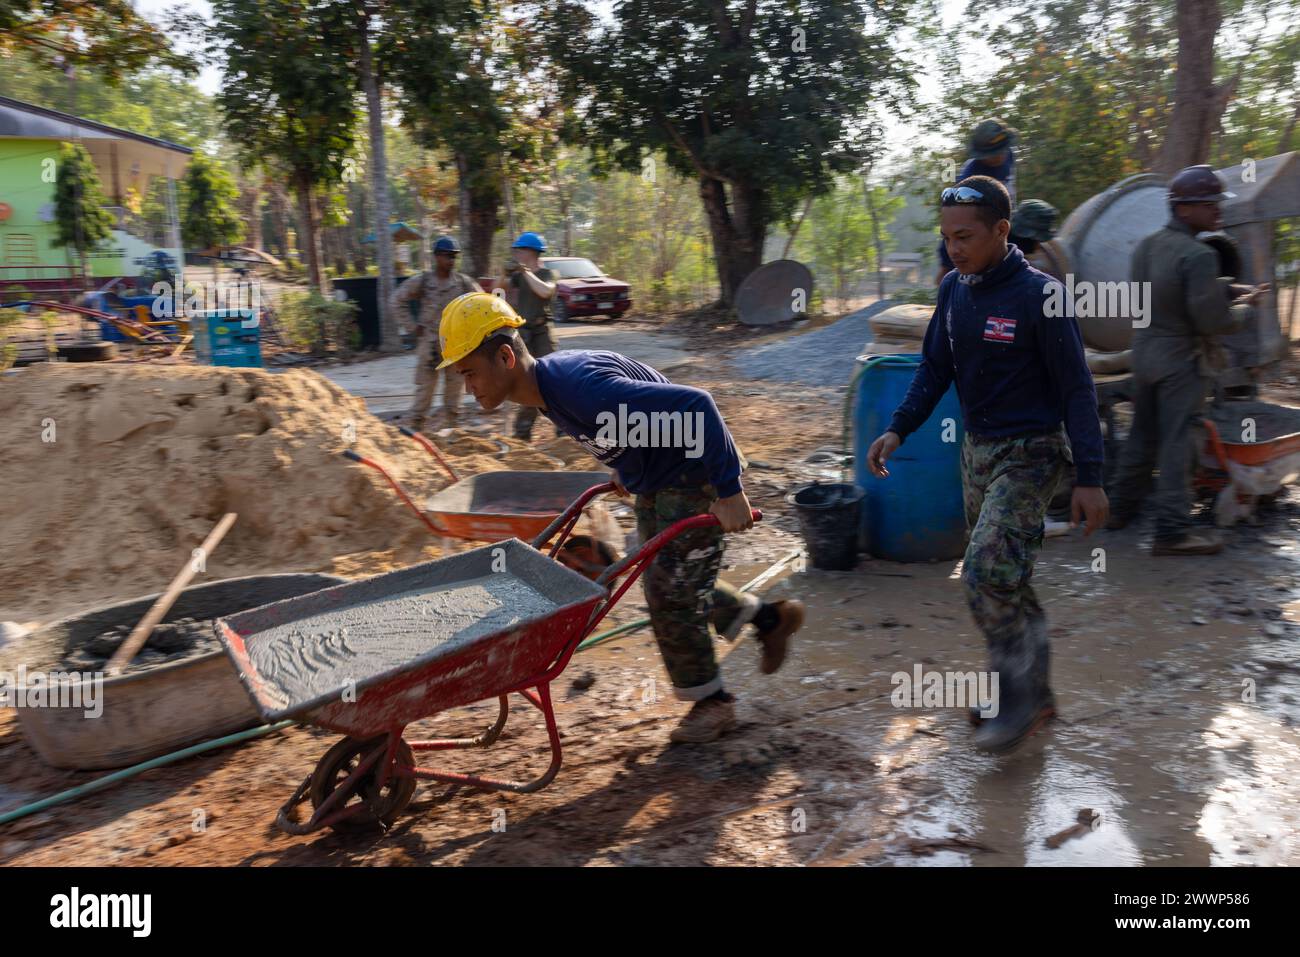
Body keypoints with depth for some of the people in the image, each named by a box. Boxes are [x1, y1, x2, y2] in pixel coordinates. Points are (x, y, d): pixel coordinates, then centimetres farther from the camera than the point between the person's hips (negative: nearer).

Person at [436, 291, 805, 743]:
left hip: (695, 478, -9)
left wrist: (729, 491, -34)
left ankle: (711, 703, 20)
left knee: (669, 592, -1)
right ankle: (770, 617, 36)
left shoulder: (579, 387, -36)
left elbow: (694, 404, -37)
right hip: (653, 481, 9)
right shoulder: (546, 385, -6)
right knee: (664, 583, 19)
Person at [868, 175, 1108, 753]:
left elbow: (1076, 390, -14)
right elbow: (934, 369, 9)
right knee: (1004, 580, 13)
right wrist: (897, 430, -4)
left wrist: (1089, 478, -15)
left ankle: (1021, 699, 0)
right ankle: (1035, 693, 29)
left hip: (1030, 452, -7)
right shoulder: (954, 289, 3)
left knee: (988, 575, -16)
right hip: (978, 448, 7)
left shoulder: (1038, 295, -17)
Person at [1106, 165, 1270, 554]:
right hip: (1181, 360, -8)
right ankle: (1172, 530, 2)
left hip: (1145, 351, 8)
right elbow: (1214, 320, -20)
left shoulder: (1146, 246, 5)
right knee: (1176, 444, -3)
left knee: (1142, 434, 19)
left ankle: (1123, 507, 30)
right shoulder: (1198, 255, -21)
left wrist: (1235, 290, 6)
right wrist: (1245, 309, -2)